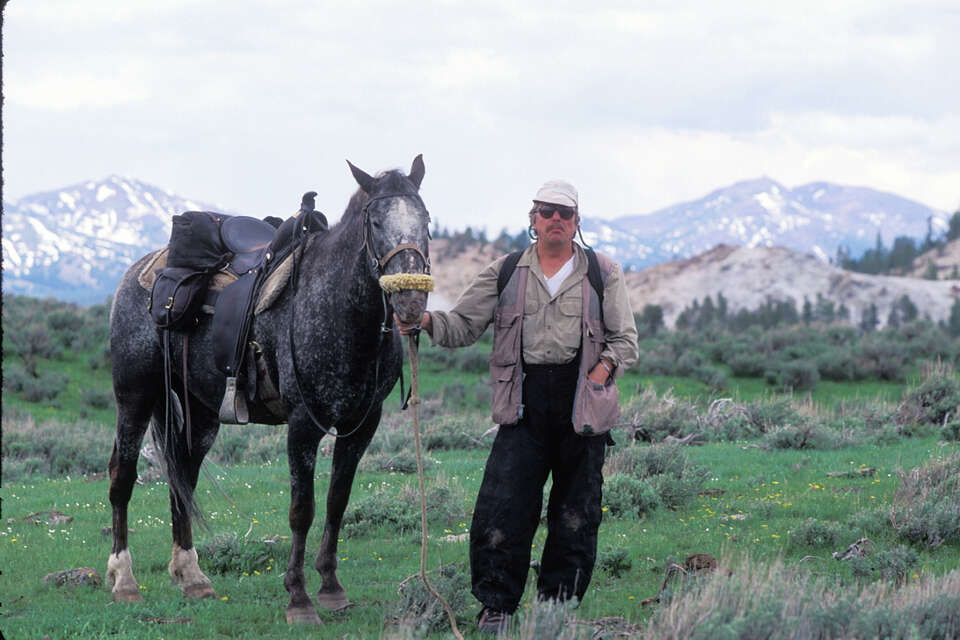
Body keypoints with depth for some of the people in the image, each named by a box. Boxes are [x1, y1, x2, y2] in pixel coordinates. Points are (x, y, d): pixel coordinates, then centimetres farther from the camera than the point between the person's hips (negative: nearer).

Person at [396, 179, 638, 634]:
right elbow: (464, 326, 6)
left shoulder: (602, 274, 7)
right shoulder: (505, 274, 9)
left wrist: (604, 367, -12)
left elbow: (625, 339, 7)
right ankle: (496, 605, 3)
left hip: (583, 403, 0)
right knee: (502, 507, -8)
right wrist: (427, 322, -14)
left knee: (576, 512, 5)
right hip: (524, 403, 0)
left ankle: (558, 604, 17)